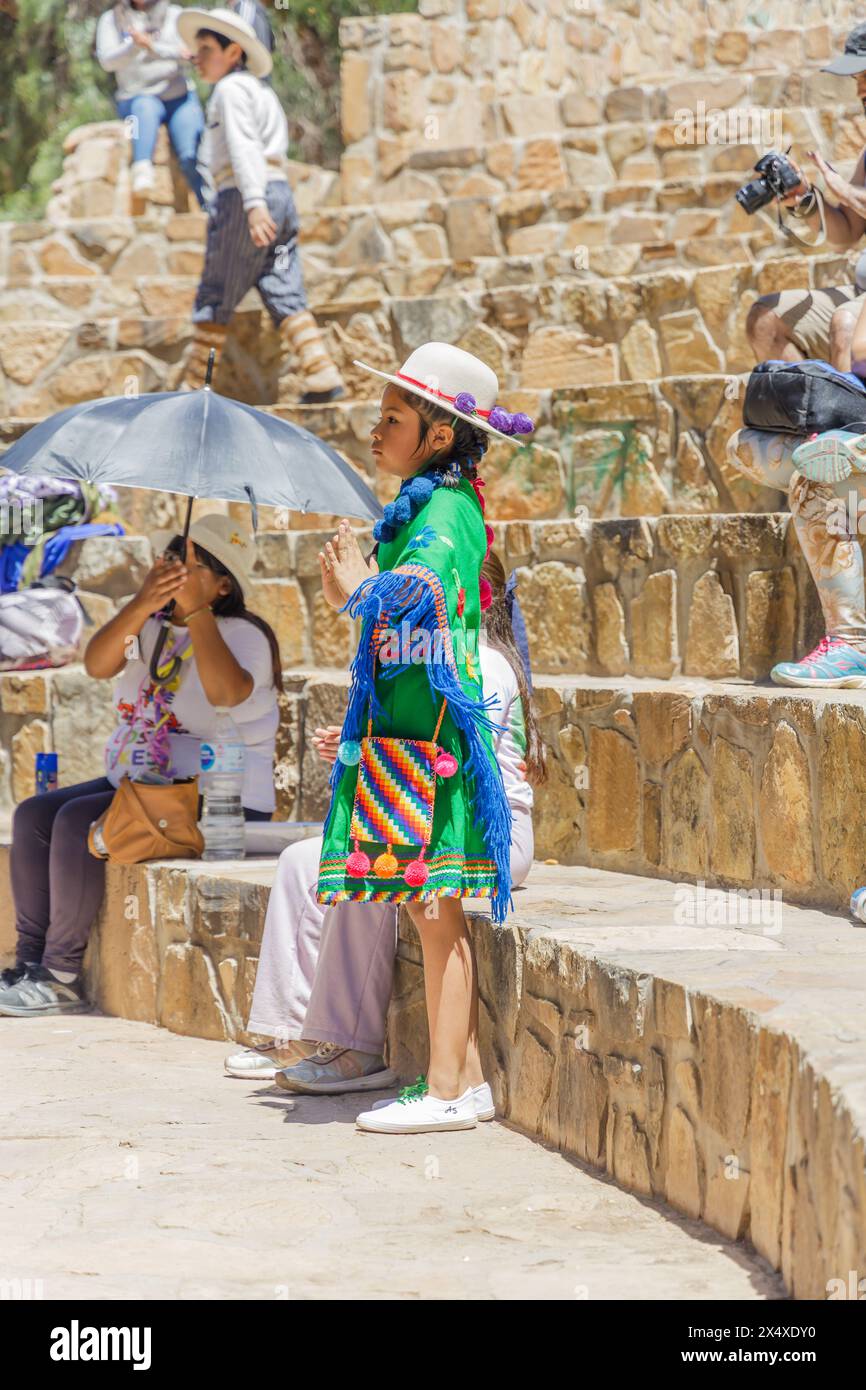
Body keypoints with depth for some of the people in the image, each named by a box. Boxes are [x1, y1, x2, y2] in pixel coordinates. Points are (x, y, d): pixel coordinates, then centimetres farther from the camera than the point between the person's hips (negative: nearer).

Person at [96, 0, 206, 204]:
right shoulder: (111, 19, 11)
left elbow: (186, 53, -6)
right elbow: (108, 60, -6)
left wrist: (152, 46, -23)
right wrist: (135, 45, -25)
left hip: (179, 97, 1)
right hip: (136, 97, -1)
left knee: (192, 155, -24)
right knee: (146, 106, -39)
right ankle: (142, 171, -58)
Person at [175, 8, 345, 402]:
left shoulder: (231, 89, -5)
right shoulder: (262, 92, 24)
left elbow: (244, 147, -18)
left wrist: (253, 203, -27)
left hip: (246, 193, -9)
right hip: (280, 193, 9)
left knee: (214, 297, -2)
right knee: (284, 296, 3)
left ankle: (192, 387, 2)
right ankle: (323, 377, -10)